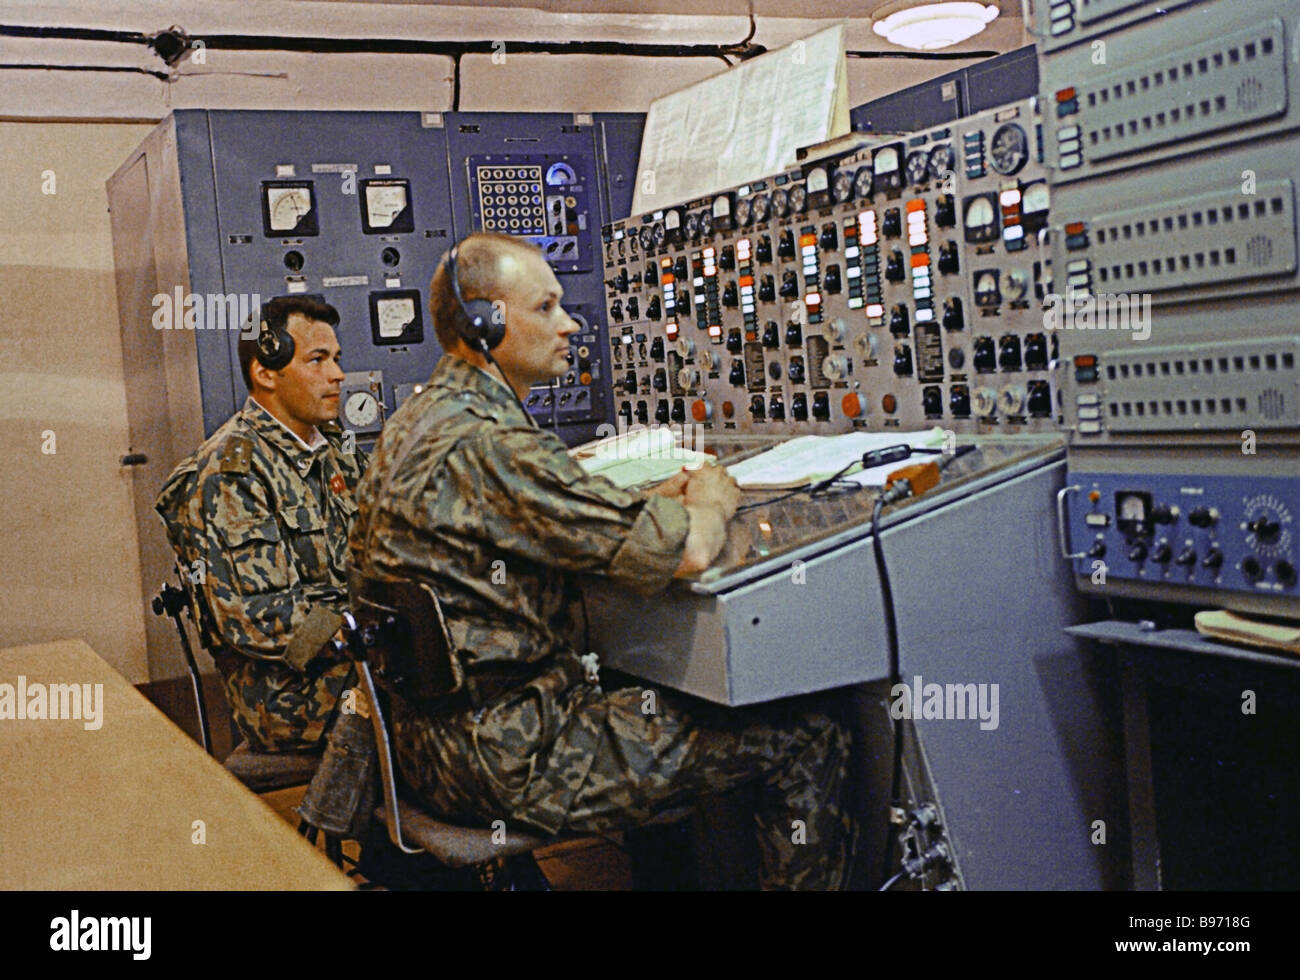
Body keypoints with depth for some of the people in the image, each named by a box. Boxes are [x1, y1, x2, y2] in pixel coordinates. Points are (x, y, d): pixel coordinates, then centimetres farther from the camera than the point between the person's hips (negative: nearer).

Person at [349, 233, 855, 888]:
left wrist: (651, 499, 6)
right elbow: (685, 551, -26)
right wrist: (711, 502, -3)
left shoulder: (416, 421, 9)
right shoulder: (488, 446, -24)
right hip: (511, 758, -10)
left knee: (675, 690, 30)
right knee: (808, 742, -5)